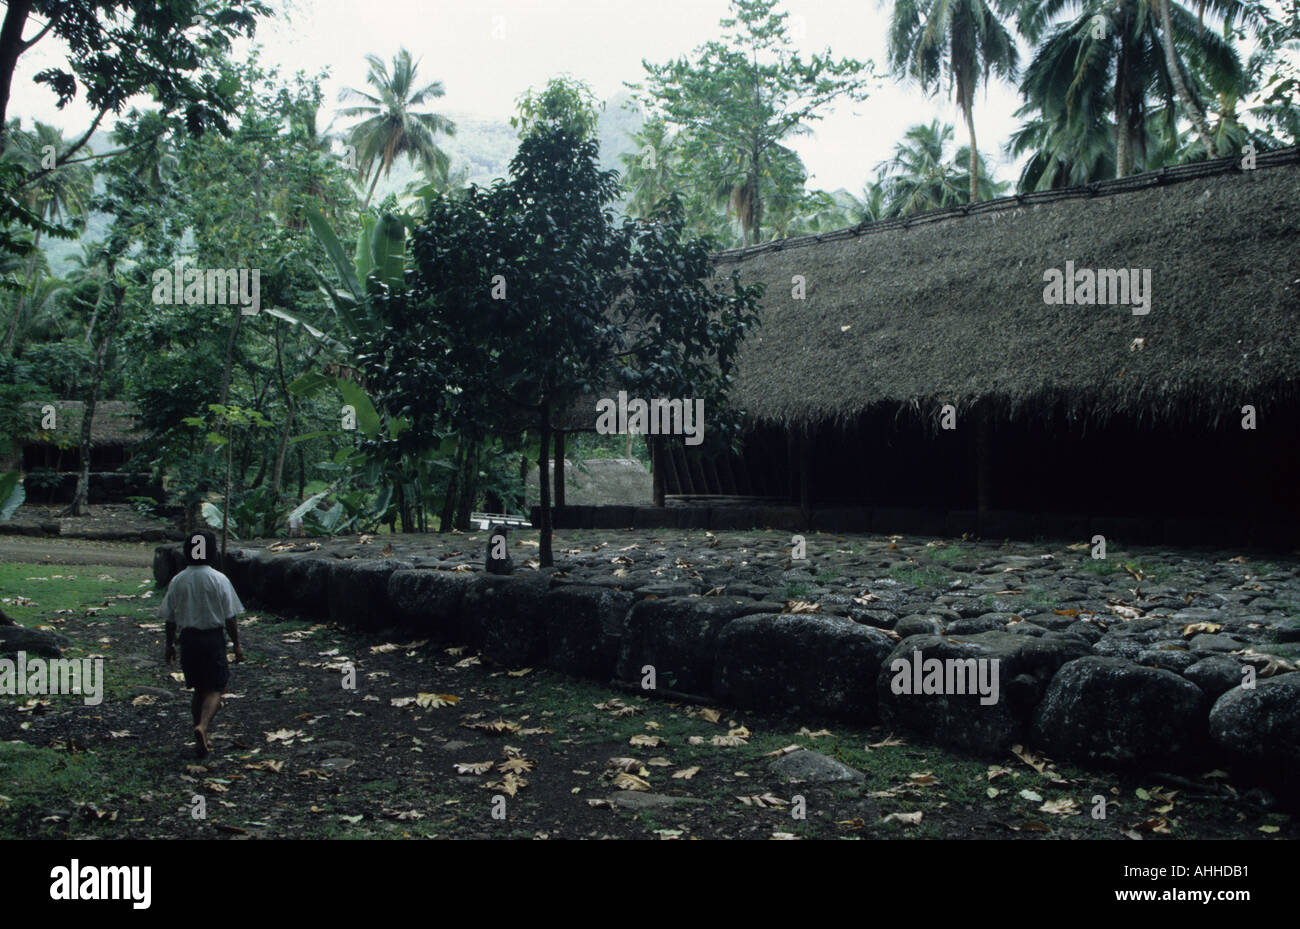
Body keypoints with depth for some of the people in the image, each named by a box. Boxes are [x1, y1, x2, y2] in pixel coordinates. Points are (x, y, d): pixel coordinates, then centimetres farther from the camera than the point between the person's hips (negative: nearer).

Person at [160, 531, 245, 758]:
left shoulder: (177, 581, 1)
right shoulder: (219, 580, -9)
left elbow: (169, 618, 6)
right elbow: (229, 617, -7)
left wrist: (170, 645, 18)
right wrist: (236, 645, 2)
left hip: (188, 638, 4)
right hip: (213, 637, -4)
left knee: (199, 689, 16)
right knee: (215, 689, 2)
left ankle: (201, 740, 20)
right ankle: (202, 726, -23)